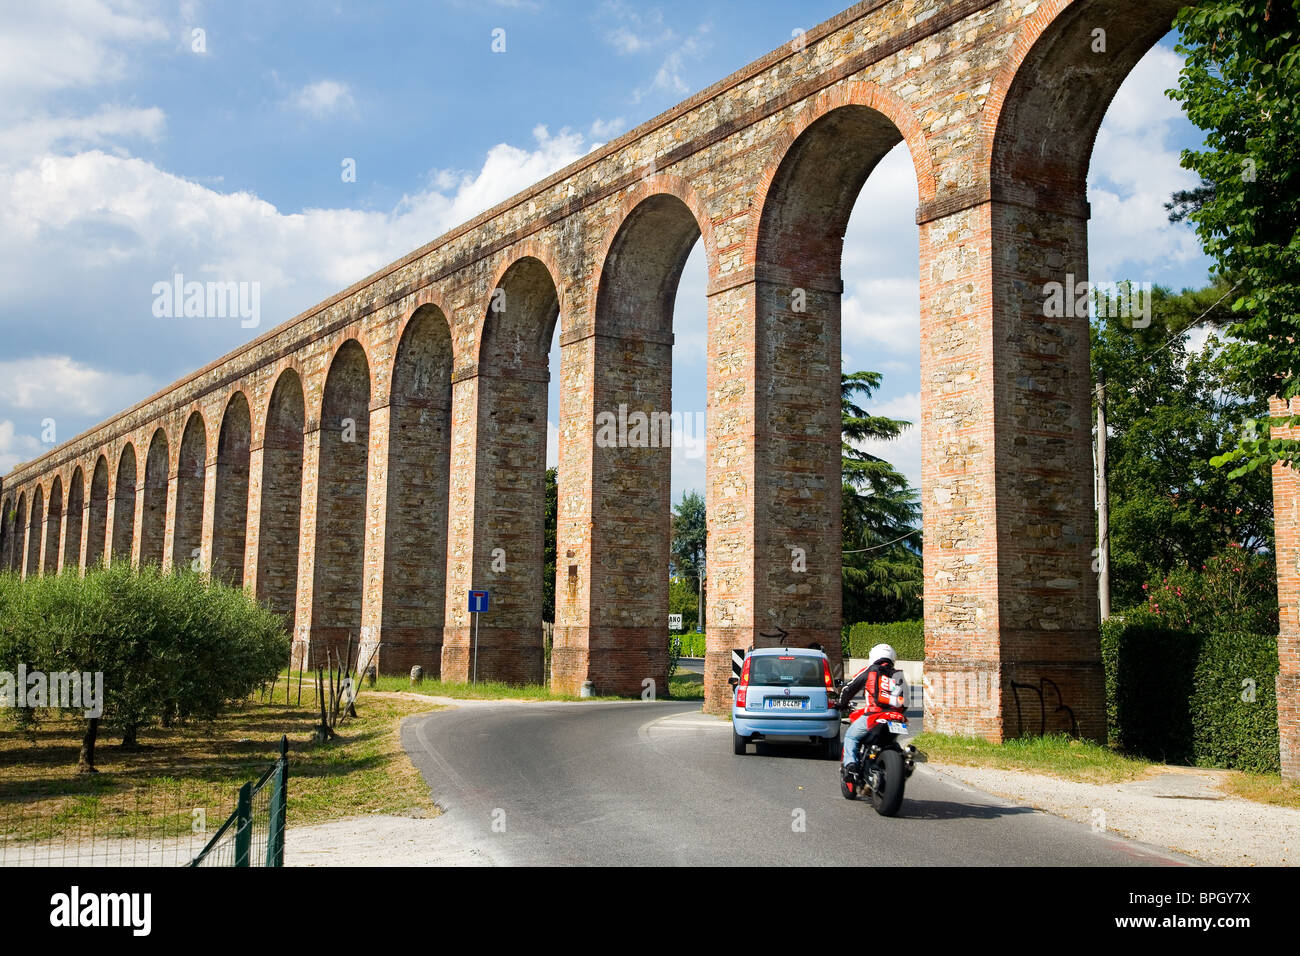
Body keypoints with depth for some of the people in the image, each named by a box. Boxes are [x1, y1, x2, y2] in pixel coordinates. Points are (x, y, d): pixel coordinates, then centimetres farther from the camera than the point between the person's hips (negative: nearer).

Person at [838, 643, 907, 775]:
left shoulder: (870, 671, 8)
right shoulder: (899, 676, 19)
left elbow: (849, 688, 11)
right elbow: (905, 702, 18)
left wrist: (842, 704, 28)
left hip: (873, 716, -4)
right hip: (896, 718, 4)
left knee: (851, 737, 11)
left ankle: (850, 763, -9)